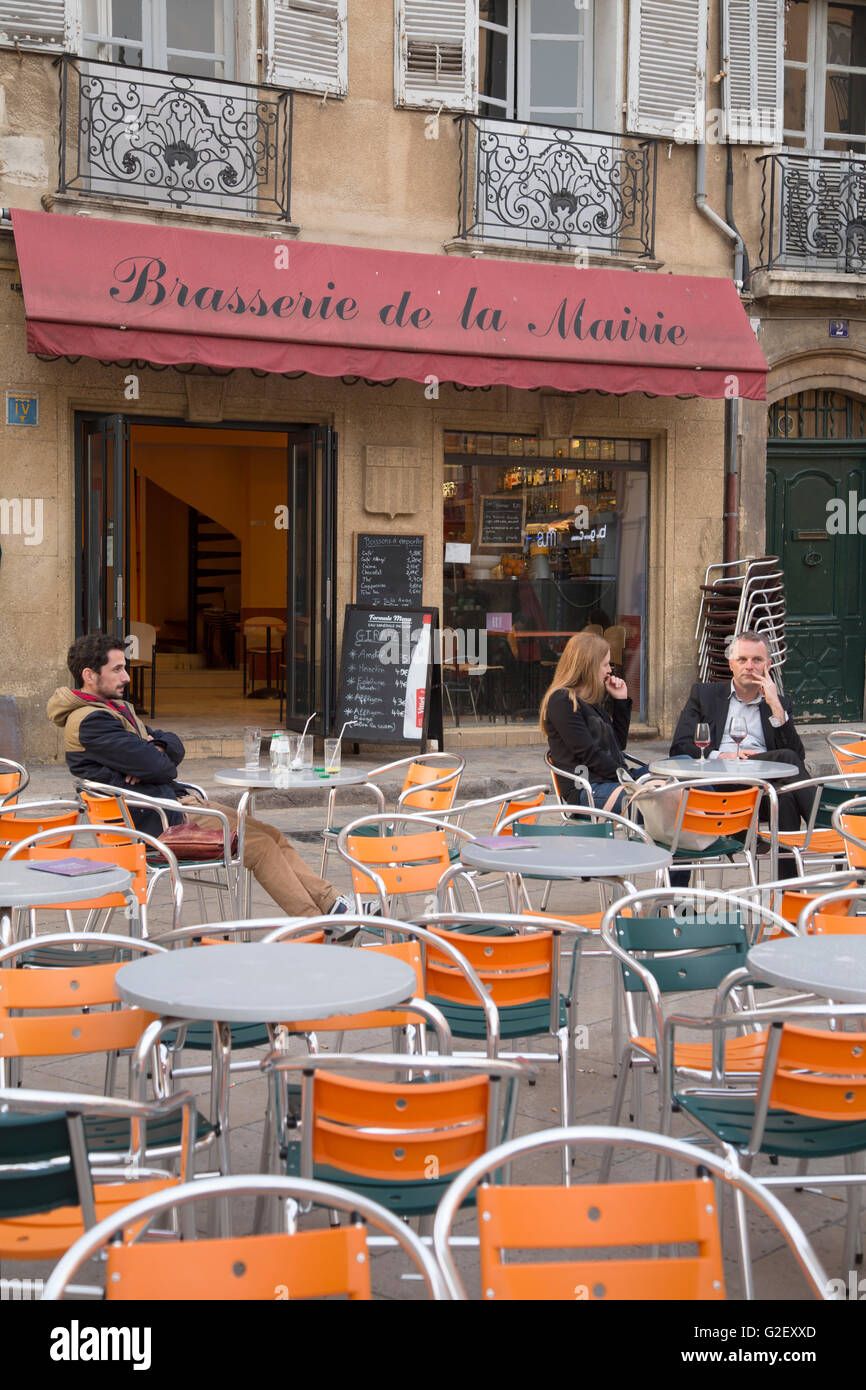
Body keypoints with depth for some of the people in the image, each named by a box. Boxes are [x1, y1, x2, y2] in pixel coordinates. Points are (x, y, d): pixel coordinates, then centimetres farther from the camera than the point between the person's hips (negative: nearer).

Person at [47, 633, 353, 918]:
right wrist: (161, 760, 4)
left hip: (177, 801, 10)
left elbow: (174, 744, 14)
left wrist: (156, 750, -10)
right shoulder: (89, 722, -16)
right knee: (259, 844, -13)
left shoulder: (116, 708, 19)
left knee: (271, 835, 1)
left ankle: (330, 902, -1)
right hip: (158, 822, -10)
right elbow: (160, 768, -21)